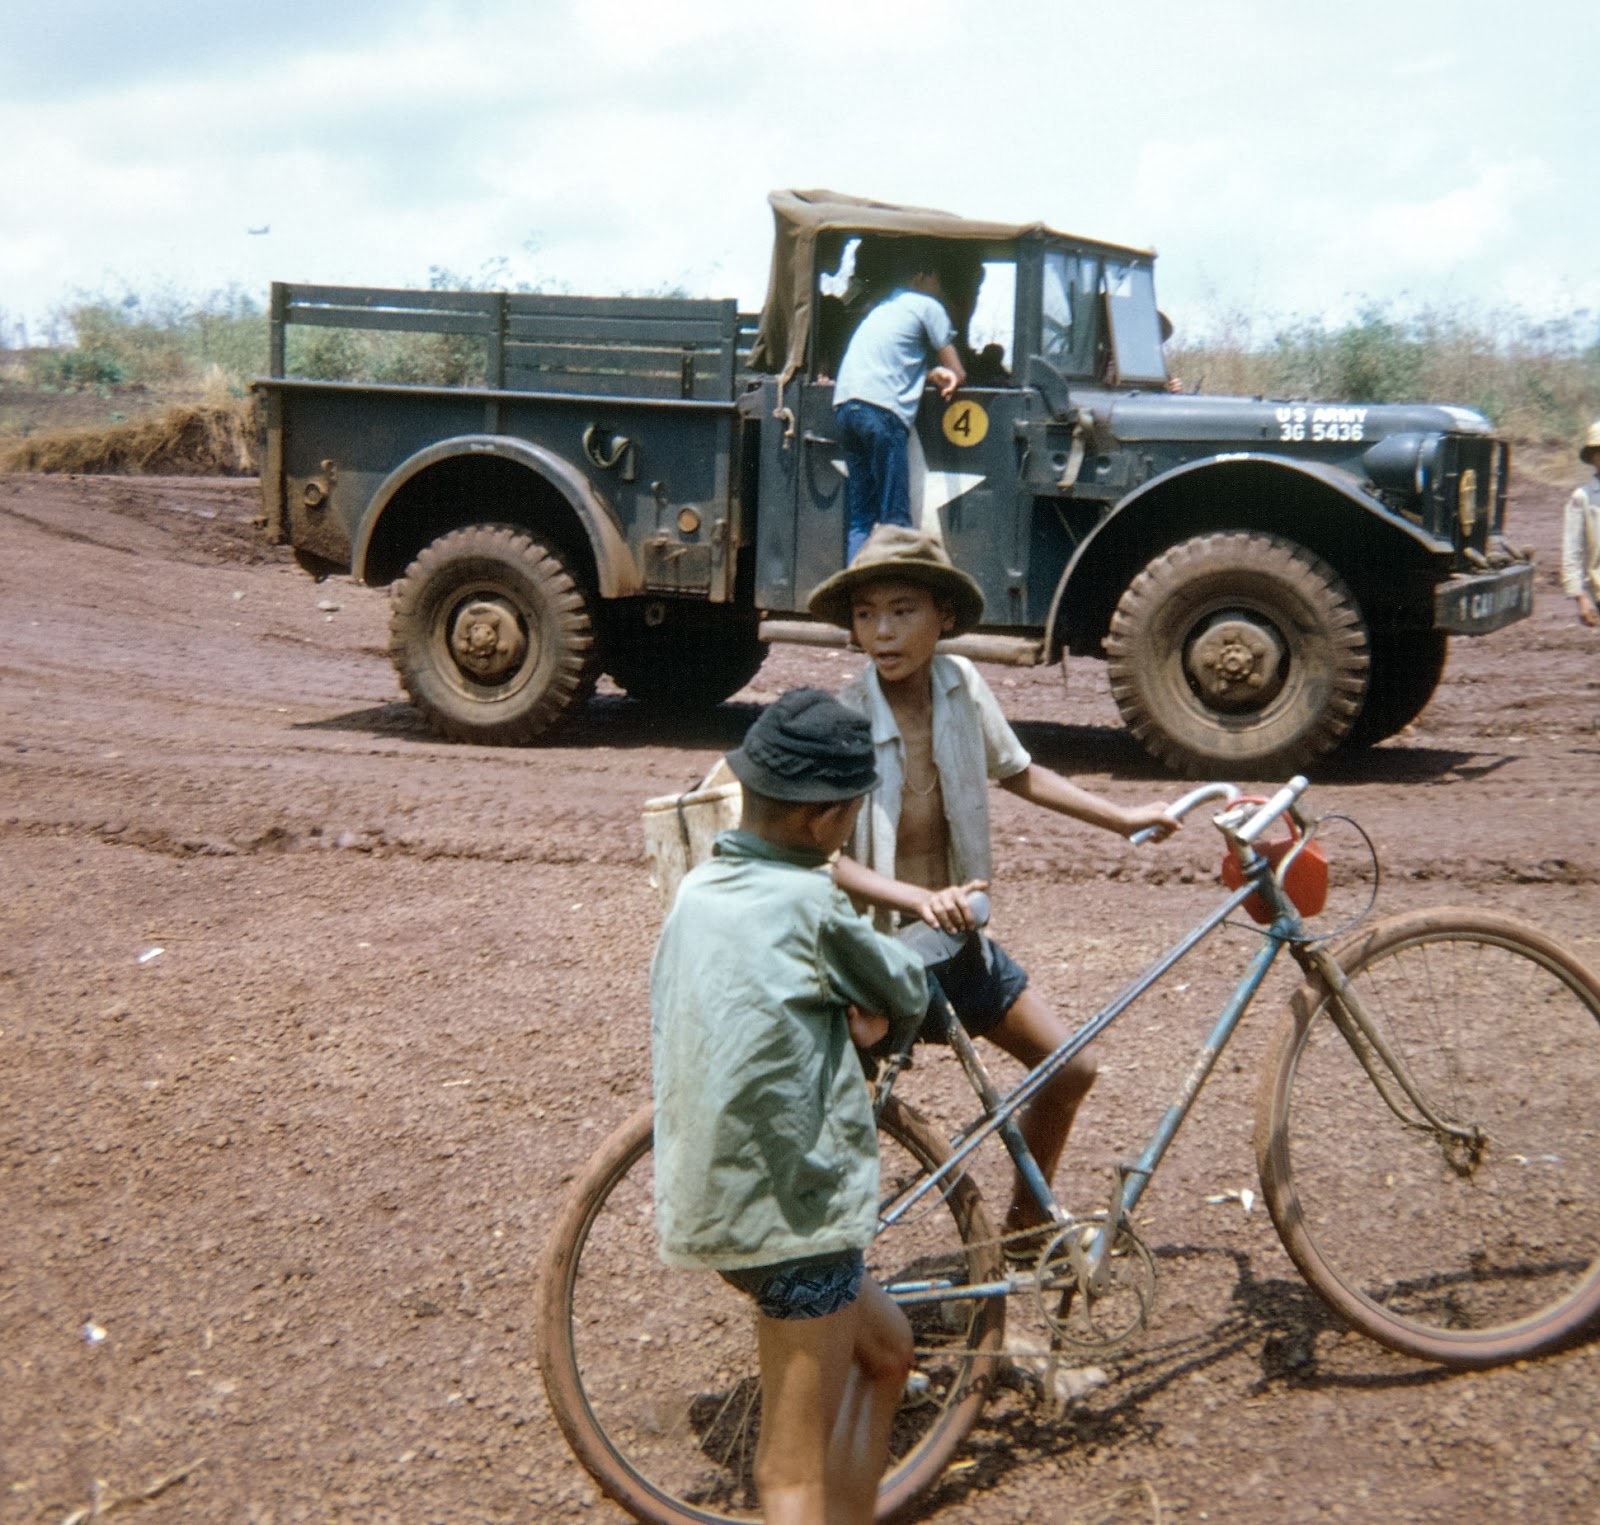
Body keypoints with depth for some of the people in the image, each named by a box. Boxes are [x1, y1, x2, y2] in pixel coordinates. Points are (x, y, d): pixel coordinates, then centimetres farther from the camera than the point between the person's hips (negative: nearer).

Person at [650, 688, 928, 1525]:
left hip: (716, 1197, 9)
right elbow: (907, 992, -1)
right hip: (789, 1209, -9)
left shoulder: (700, 888, 8)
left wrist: (847, 1006, 0)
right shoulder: (806, 904, -15)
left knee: (885, 1347, 26)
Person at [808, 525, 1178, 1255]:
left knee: (1070, 1067, 9)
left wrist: (1122, 818, 14)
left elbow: (1018, 774, 14)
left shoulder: (961, 684, -3)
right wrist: (919, 899, -39)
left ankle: (1024, 1224, 31)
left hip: (955, 933, 6)